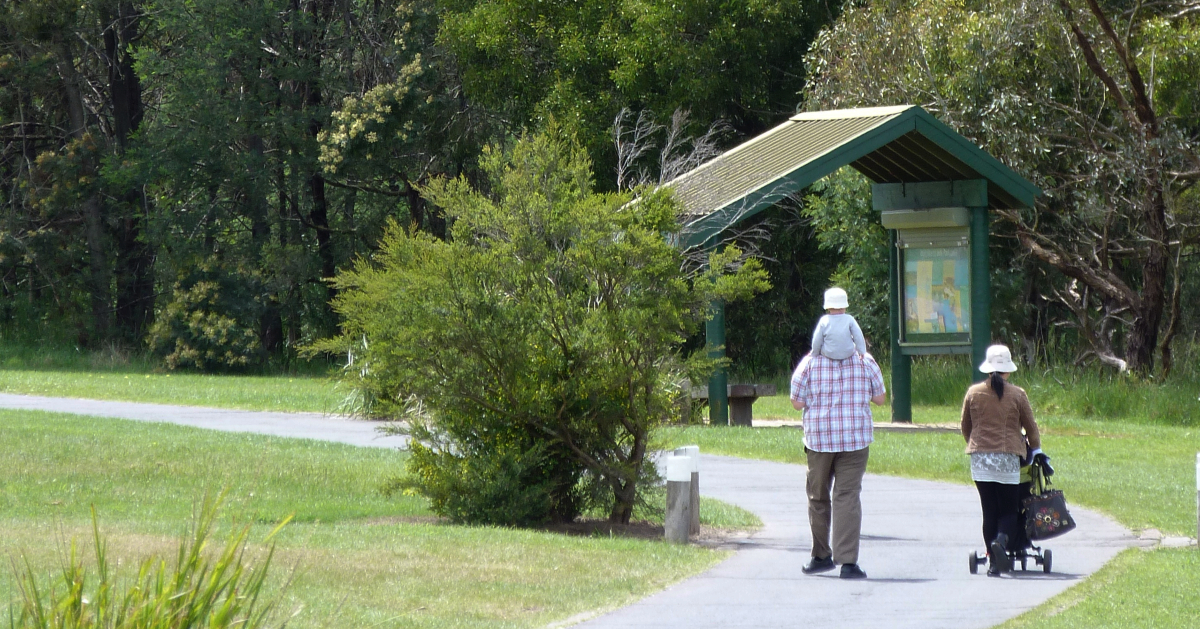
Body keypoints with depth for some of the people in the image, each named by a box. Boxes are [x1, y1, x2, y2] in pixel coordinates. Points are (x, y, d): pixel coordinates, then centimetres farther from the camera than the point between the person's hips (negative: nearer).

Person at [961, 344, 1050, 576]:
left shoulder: (973, 393, 3)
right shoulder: (1017, 395, -1)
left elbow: (965, 426, 14)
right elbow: (1030, 426, 9)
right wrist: (1036, 450, 26)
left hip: (980, 458, 2)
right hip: (1008, 458, -2)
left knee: (989, 511, 6)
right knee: (1009, 510, 6)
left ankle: (993, 562, 2)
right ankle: (1002, 540, -25)